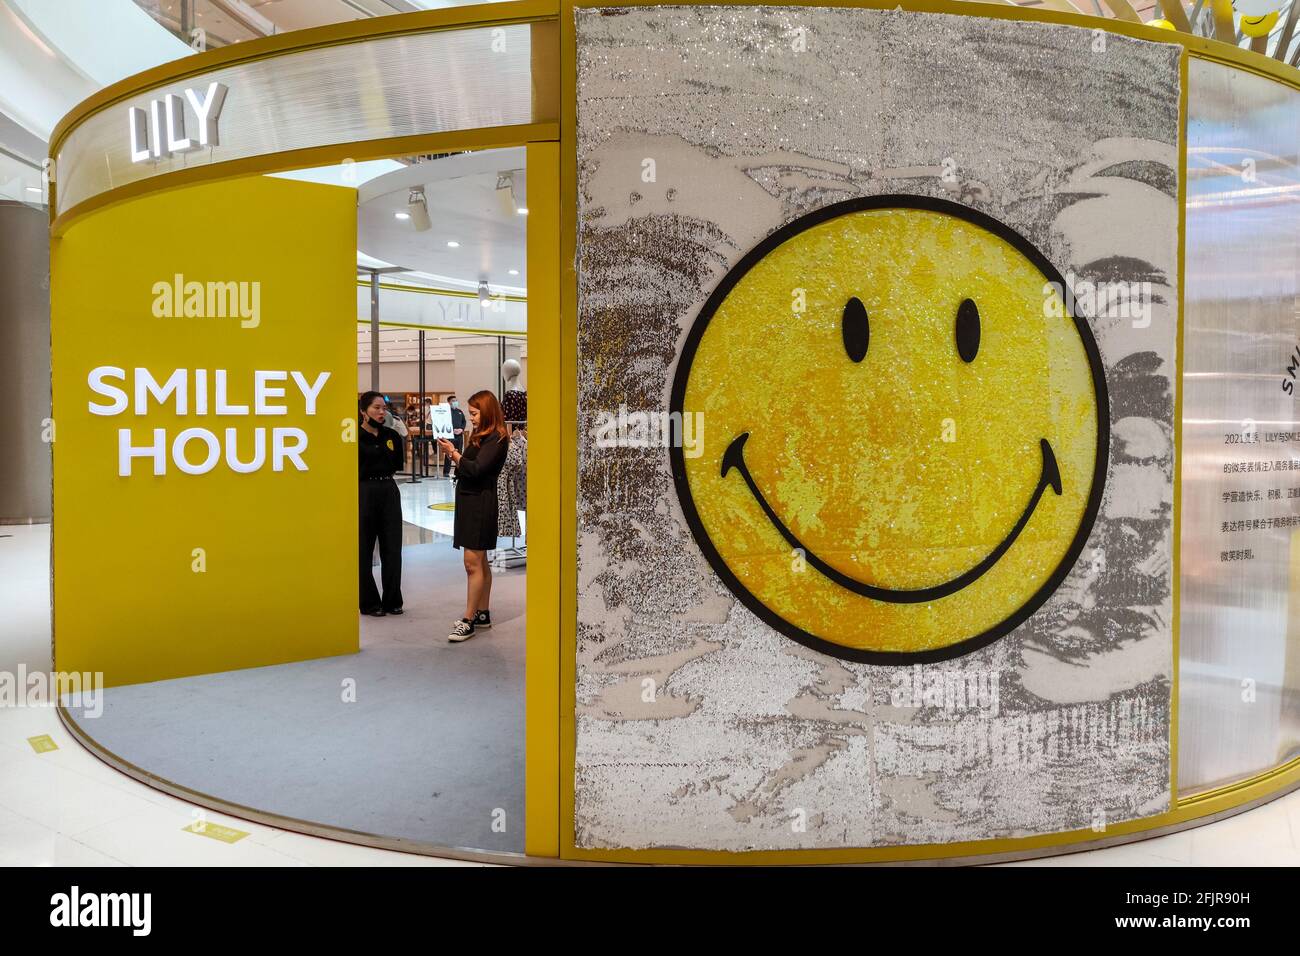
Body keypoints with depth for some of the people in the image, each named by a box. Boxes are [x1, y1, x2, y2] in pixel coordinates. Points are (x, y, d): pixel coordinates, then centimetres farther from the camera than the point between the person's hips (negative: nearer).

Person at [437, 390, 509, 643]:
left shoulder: (496, 440, -12)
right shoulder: (481, 436, 16)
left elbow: (476, 470, -20)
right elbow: (467, 469, 12)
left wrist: (454, 453, -11)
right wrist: (454, 454, -2)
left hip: (481, 503, -10)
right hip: (469, 501, 10)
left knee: (473, 562, -10)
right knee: (480, 562, 14)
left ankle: (468, 621, -8)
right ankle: (483, 614, 22)